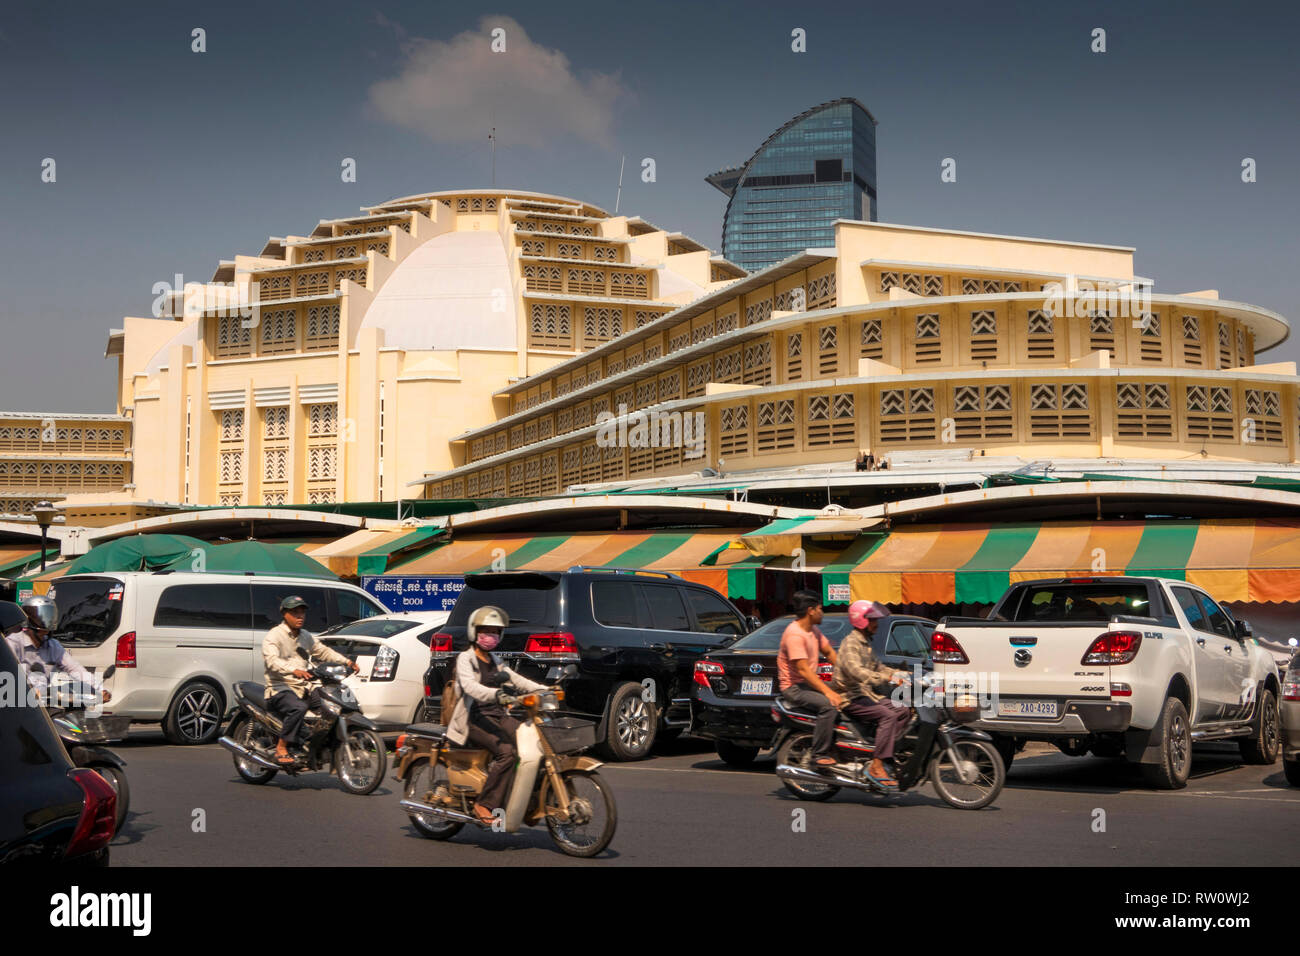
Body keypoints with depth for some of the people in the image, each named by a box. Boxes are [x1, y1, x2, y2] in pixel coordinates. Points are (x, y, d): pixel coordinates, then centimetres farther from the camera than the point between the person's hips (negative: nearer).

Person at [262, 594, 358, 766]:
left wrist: (347, 662, 6)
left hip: (305, 688, 7)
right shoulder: (273, 636, -6)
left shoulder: (307, 637, 21)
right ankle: (281, 748, -25)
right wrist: (294, 670, -42)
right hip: (280, 689, -7)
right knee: (298, 707, -37)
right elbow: (272, 661, -23)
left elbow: (323, 651, 23)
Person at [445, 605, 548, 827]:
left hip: (498, 716, 7)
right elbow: (469, 685, -20)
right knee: (506, 751, -31)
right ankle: (485, 805, -26)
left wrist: (543, 689, 1)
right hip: (475, 719, -7)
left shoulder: (494, 662, 24)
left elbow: (515, 680, 18)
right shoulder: (466, 659, -1)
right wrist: (494, 693, -39)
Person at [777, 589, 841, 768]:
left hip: (810, 682, 10)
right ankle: (820, 754, -22)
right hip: (793, 687, -10)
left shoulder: (813, 630, 10)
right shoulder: (795, 634, -21)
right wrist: (827, 691, -29)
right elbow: (803, 669, -26)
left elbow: (829, 652, 19)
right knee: (829, 704, -29)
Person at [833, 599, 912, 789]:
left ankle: (887, 751, -4)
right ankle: (876, 766, -30)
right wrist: (888, 678, -36)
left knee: (904, 710, -4)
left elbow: (877, 667, 25)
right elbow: (856, 671, -30)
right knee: (888, 715, -27)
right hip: (850, 698, -9)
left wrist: (900, 674, 8)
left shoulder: (866, 643, 18)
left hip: (866, 694, 9)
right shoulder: (850, 643, -14)